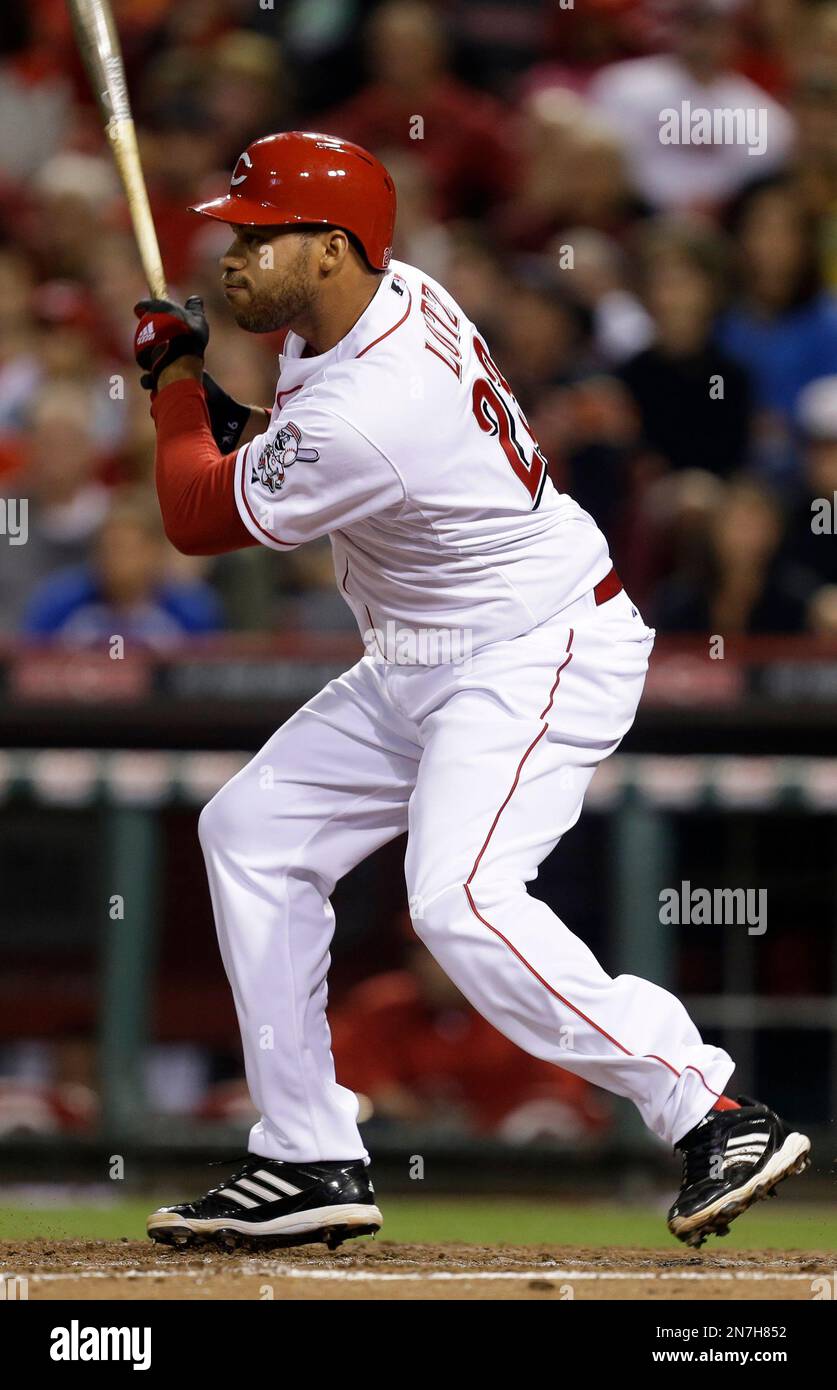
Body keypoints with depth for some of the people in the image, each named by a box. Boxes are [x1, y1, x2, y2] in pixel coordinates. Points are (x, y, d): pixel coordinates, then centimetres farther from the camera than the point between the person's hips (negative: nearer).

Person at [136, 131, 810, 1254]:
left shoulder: (363, 415, -30)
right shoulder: (393, 292, -1)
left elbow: (197, 518, -15)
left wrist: (179, 385, 1)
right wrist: (232, 417, 2)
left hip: (541, 655, -11)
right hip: (423, 666, 11)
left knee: (459, 898, -29)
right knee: (252, 831, 10)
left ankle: (712, 1114, -24)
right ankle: (311, 1163, 12)